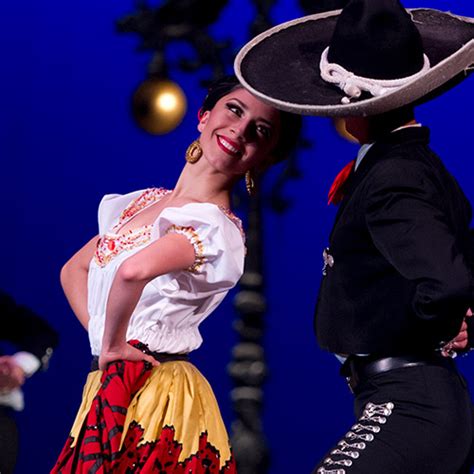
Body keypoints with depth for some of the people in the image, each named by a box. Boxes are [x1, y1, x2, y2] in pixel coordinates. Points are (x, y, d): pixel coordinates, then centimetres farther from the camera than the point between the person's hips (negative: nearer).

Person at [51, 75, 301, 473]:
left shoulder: (216, 228, -15)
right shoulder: (146, 201, 10)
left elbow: (134, 270, -34)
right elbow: (74, 270, 19)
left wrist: (112, 344, -20)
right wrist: (106, 342, 6)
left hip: (151, 392, -7)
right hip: (110, 388, 7)